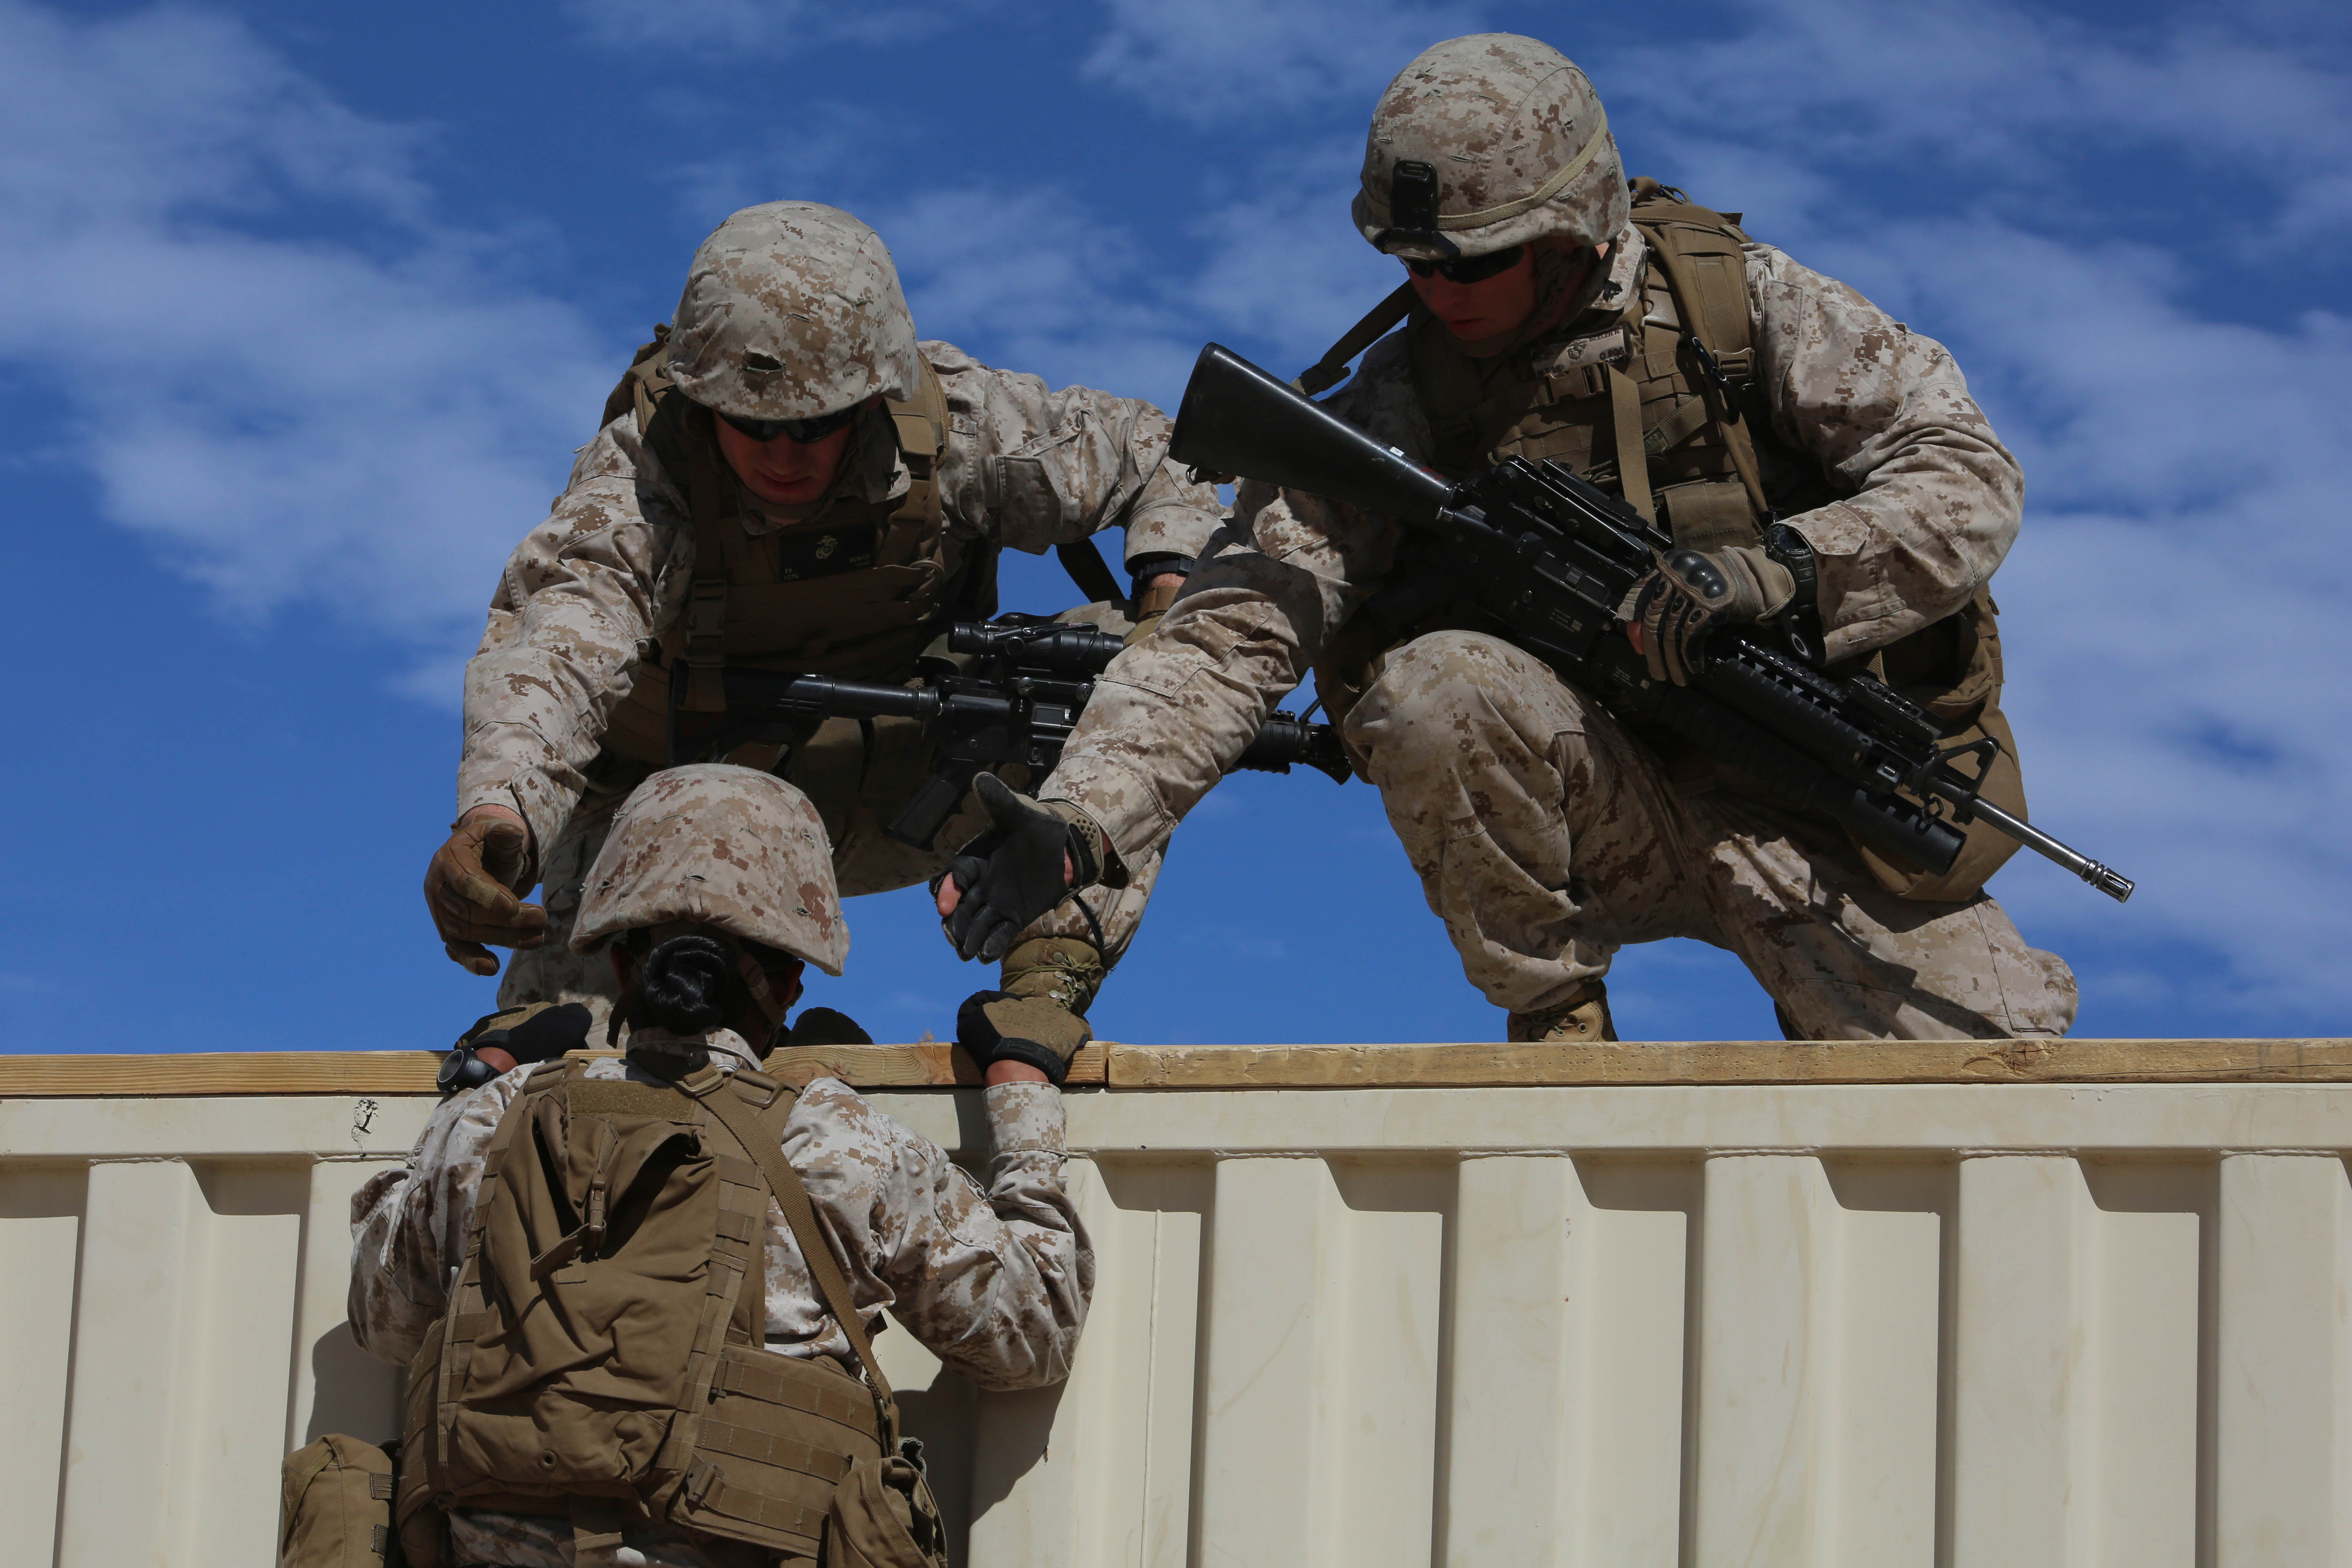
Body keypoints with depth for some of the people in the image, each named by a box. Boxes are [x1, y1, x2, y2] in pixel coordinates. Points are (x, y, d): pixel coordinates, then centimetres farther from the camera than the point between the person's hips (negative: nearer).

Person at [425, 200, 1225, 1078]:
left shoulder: (958, 426, -20)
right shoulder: (640, 470, -30)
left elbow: (1154, 455, -3)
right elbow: (558, 637, -50)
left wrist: (1172, 594, -24)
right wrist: (493, 820, -69)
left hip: (893, 794, 2)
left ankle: (1050, 980, -24)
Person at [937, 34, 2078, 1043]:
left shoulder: (1743, 302, -5)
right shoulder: (1394, 410, -5)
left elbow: (1971, 477, -6)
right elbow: (1232, 635, -14)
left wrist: (1781, 569, -24)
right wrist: (1073, 821, -30)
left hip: (1806, 809, 0)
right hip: (1597, 809, 0)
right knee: (1438, 685, -32)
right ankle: (1556, 1025, -10)